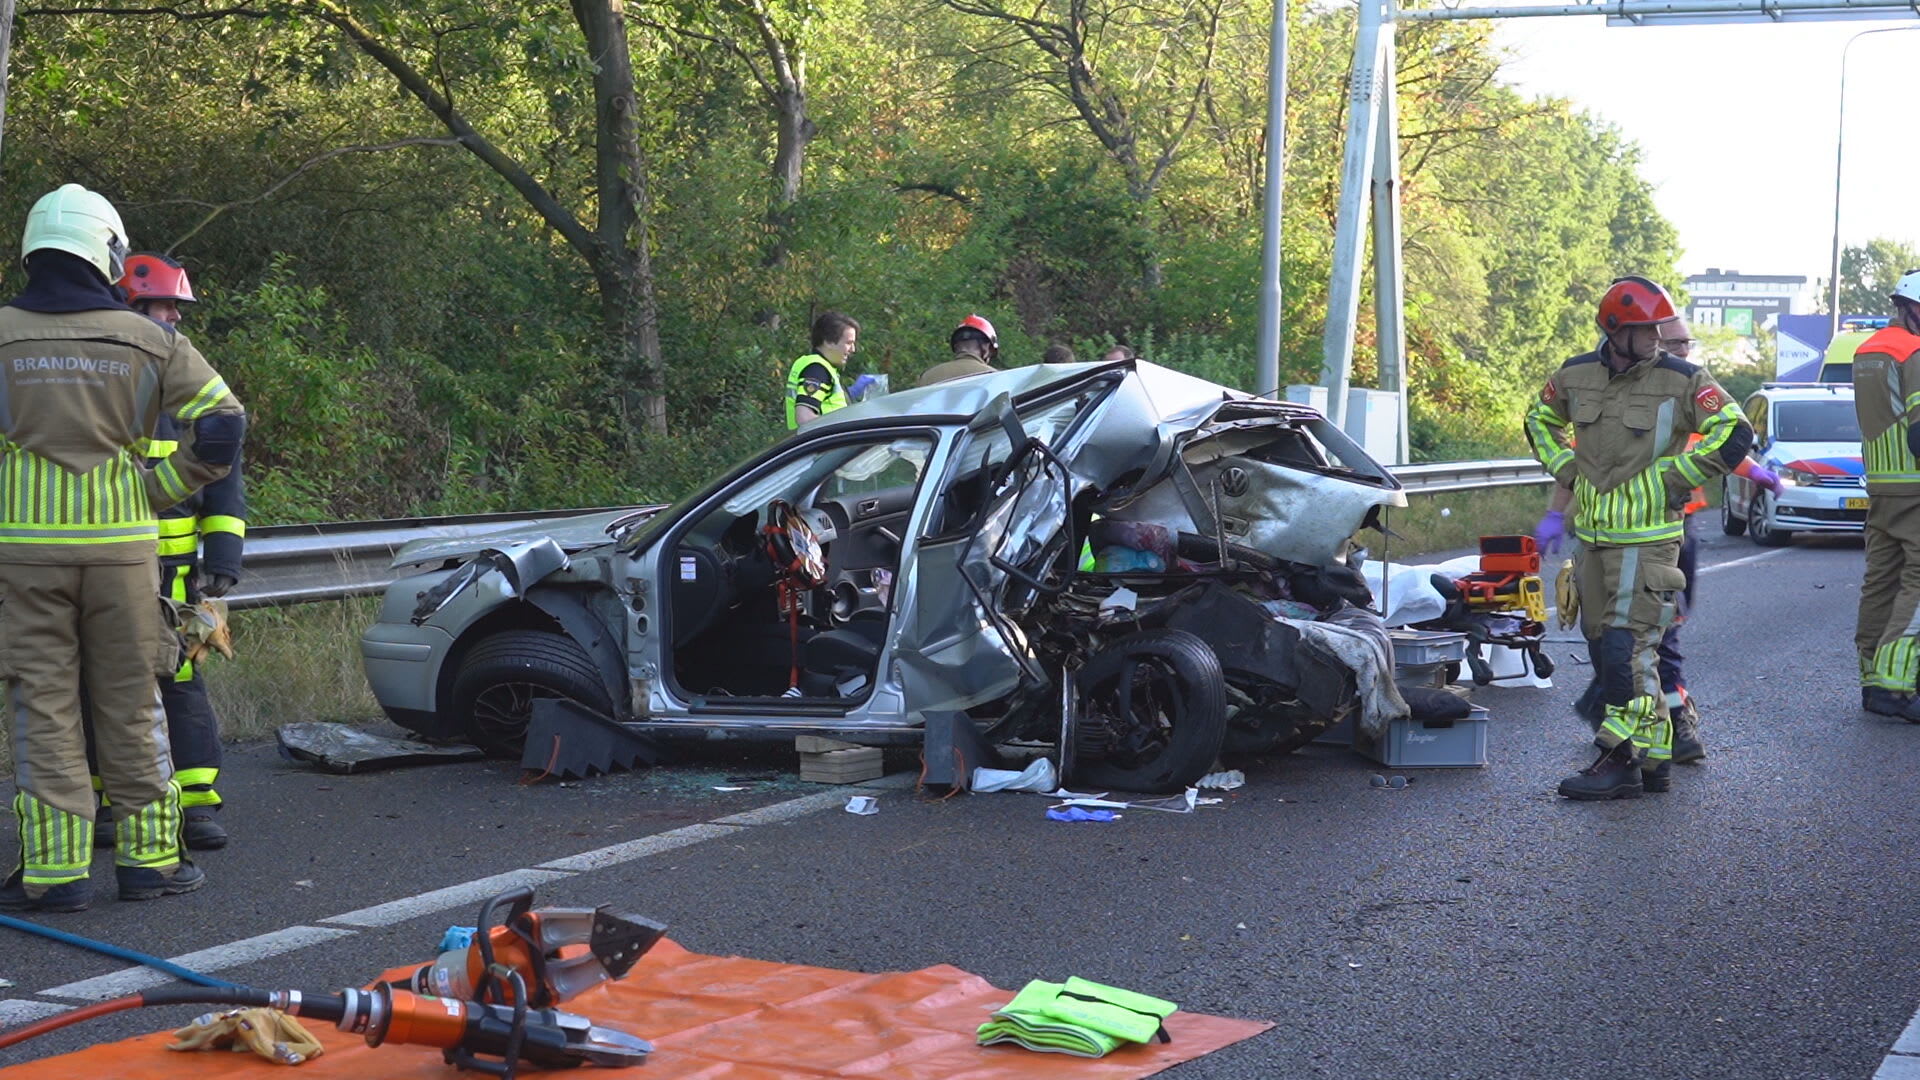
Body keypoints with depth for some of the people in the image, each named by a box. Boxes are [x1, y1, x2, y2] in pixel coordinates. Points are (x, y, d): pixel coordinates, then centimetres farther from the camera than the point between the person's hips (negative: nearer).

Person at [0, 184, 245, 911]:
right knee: (131, 705, 9)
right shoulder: (149, 341, 2)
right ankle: (149, 856, 14)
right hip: (121, 546, 1)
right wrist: (159, 490, 8)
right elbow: (223, 424, 2)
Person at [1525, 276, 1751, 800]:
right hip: (1591, 534, 6)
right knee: (1602, 645, 10)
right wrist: (1564, 466, 10)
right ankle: (1655, 754, 21)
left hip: (1647, 538, -6)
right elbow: (1540, 418, 24)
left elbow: (1736, 433, -11)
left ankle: (1621, 760, -5)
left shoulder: (1681, 379, -9)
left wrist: (1674, 475, -12)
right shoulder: (1576, 375, 5)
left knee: (1627, 645, -11)